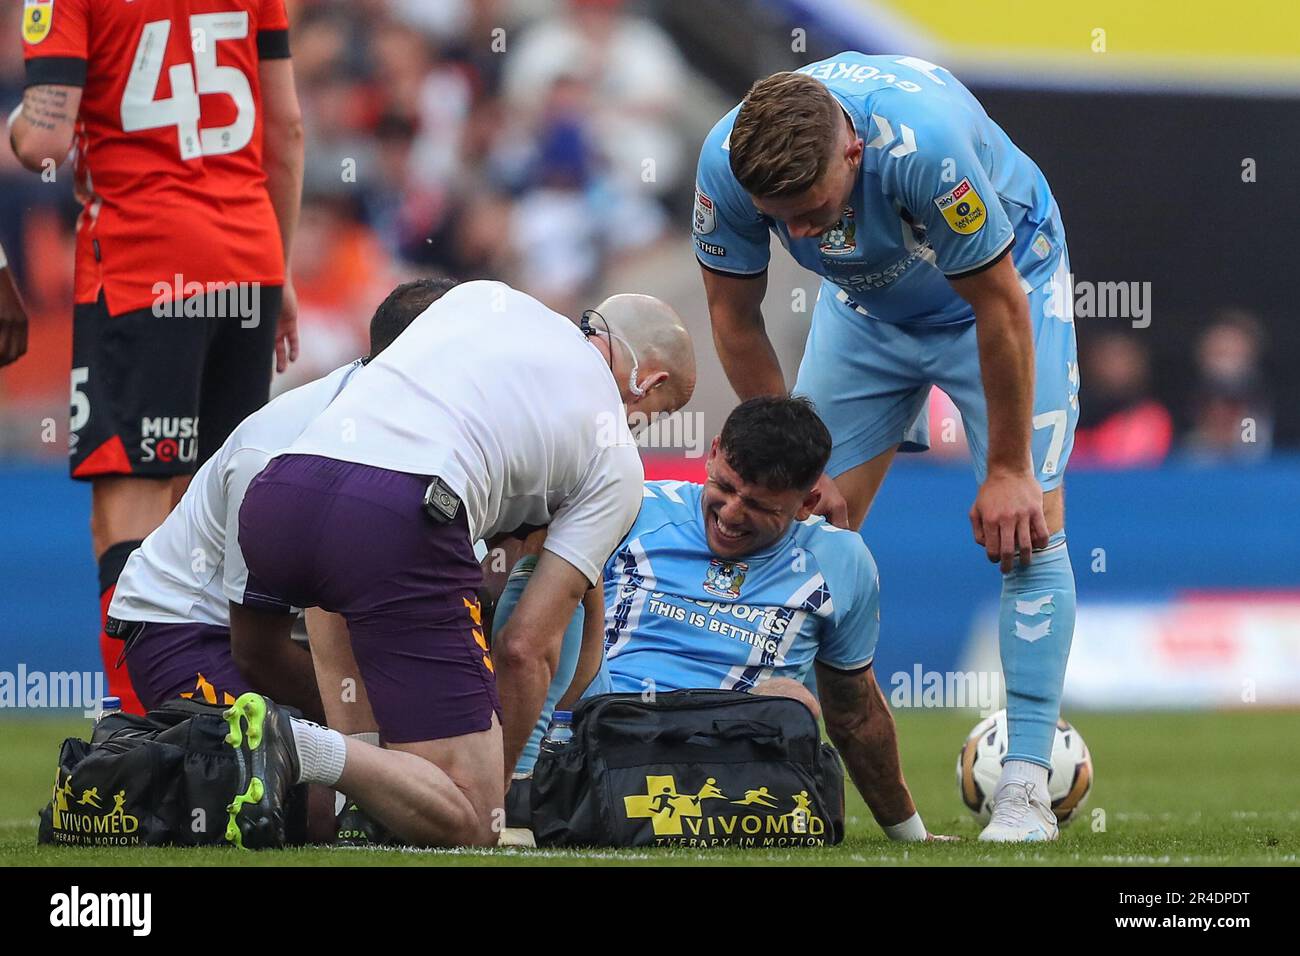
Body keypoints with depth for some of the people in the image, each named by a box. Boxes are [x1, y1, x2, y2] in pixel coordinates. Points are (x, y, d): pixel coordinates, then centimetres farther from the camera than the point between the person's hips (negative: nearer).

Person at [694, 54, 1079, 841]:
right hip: (868, 303, 4)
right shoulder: (725, 163, -30)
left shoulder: (925, 144, -42)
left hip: (1006, 283, -4)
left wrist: (1008, 471, -20)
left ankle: (1025, 788, -15)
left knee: (1024, 527, -15)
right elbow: (735, 312, -11)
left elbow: (999, 305, -29)